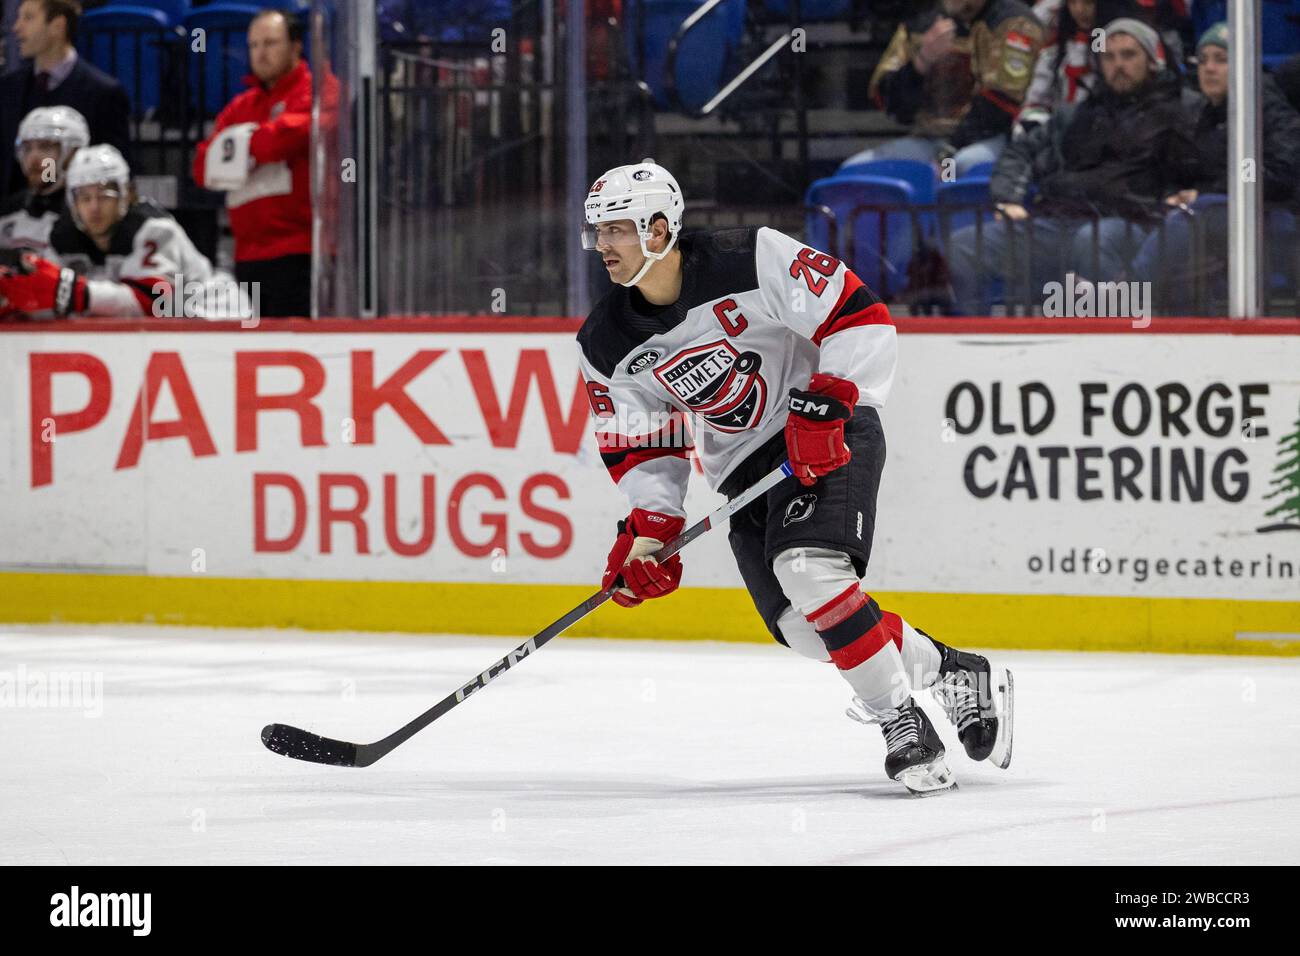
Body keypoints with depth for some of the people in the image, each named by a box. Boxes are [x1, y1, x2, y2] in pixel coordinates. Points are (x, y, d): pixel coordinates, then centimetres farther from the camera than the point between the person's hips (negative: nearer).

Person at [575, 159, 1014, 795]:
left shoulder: (751, 261, -20)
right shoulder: (606, 347, -3)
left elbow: (859, 318, -17)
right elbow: (639, 449, 7)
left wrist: (826, 403, -25)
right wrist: (647, 529, -6)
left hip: (829, 433, -6)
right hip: (743, 469, 6)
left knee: (808, 570, -28)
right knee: (804, 628, -6)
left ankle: (903, 722, -17)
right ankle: (954, 675, 15)